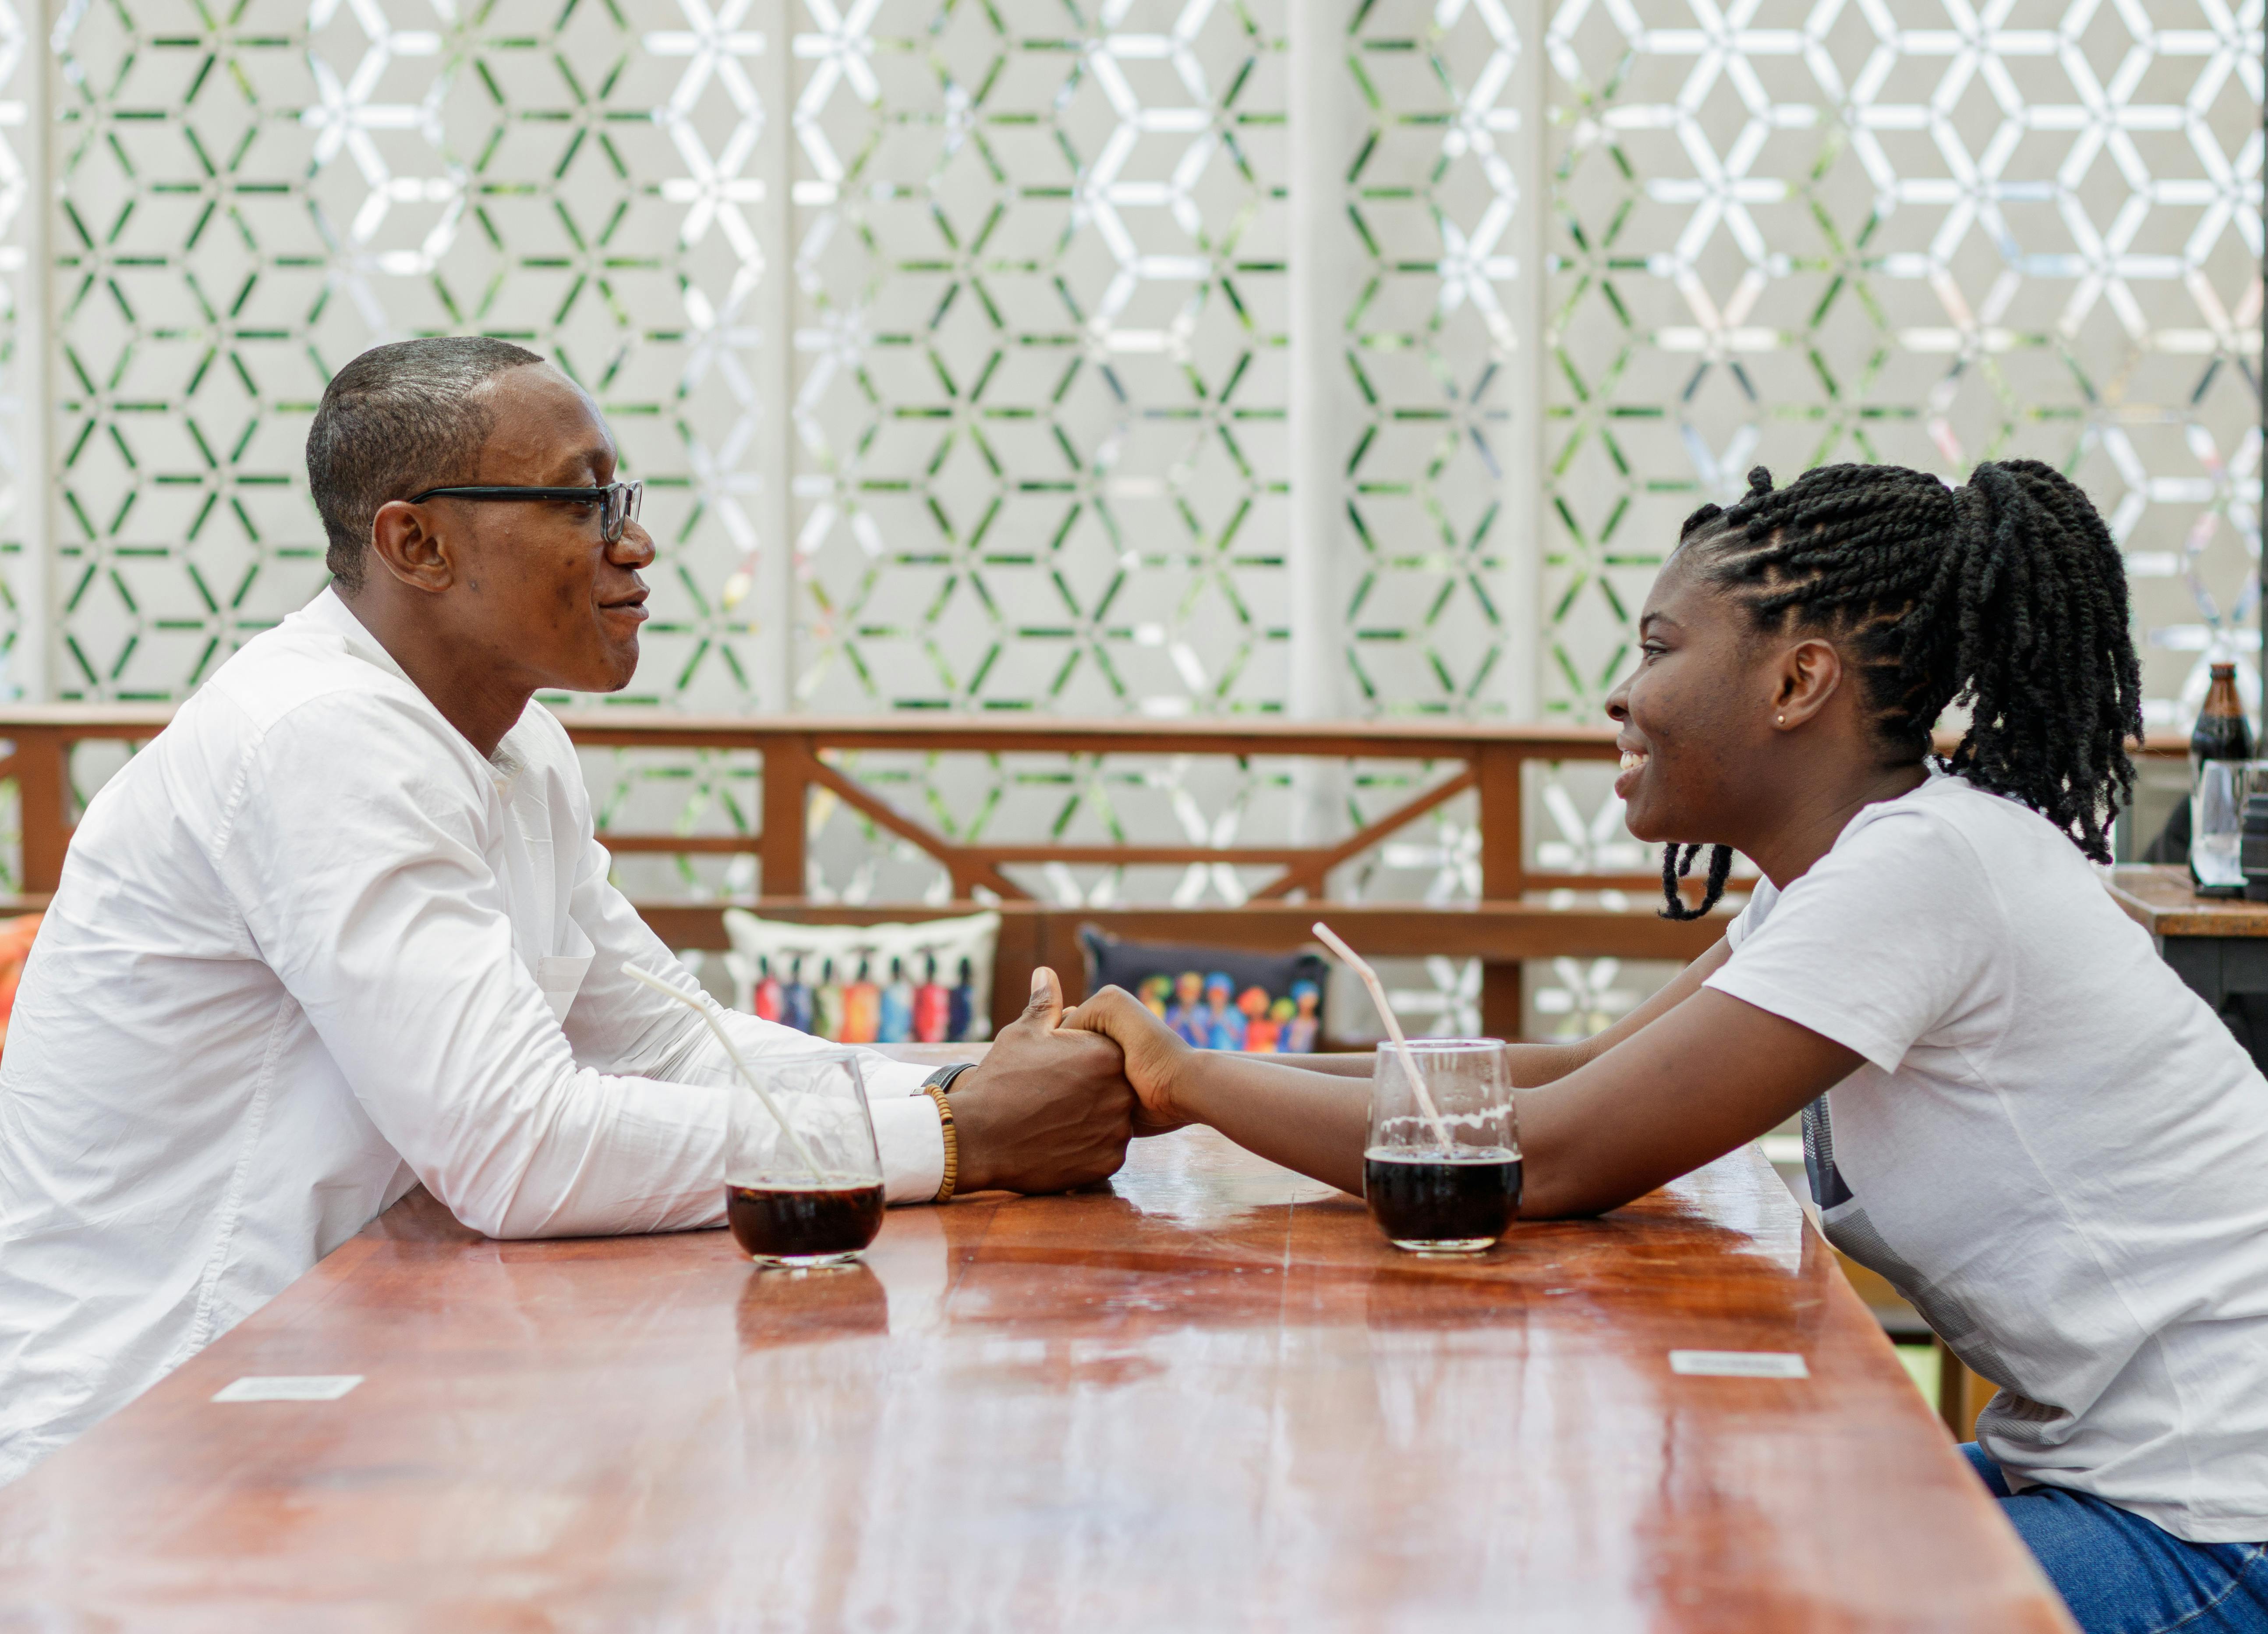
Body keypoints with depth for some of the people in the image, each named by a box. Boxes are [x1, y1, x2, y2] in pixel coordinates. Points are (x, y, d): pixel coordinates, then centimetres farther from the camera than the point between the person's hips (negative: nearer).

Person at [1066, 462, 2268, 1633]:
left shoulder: (1923, 866, -22)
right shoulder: (1858, 851, 8)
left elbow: (1553, 1160, -22)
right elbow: (1585, 1076, 7)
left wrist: (1187, 1077, -12)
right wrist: (1191, 1080, -1)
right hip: (2102, 1476, 9)